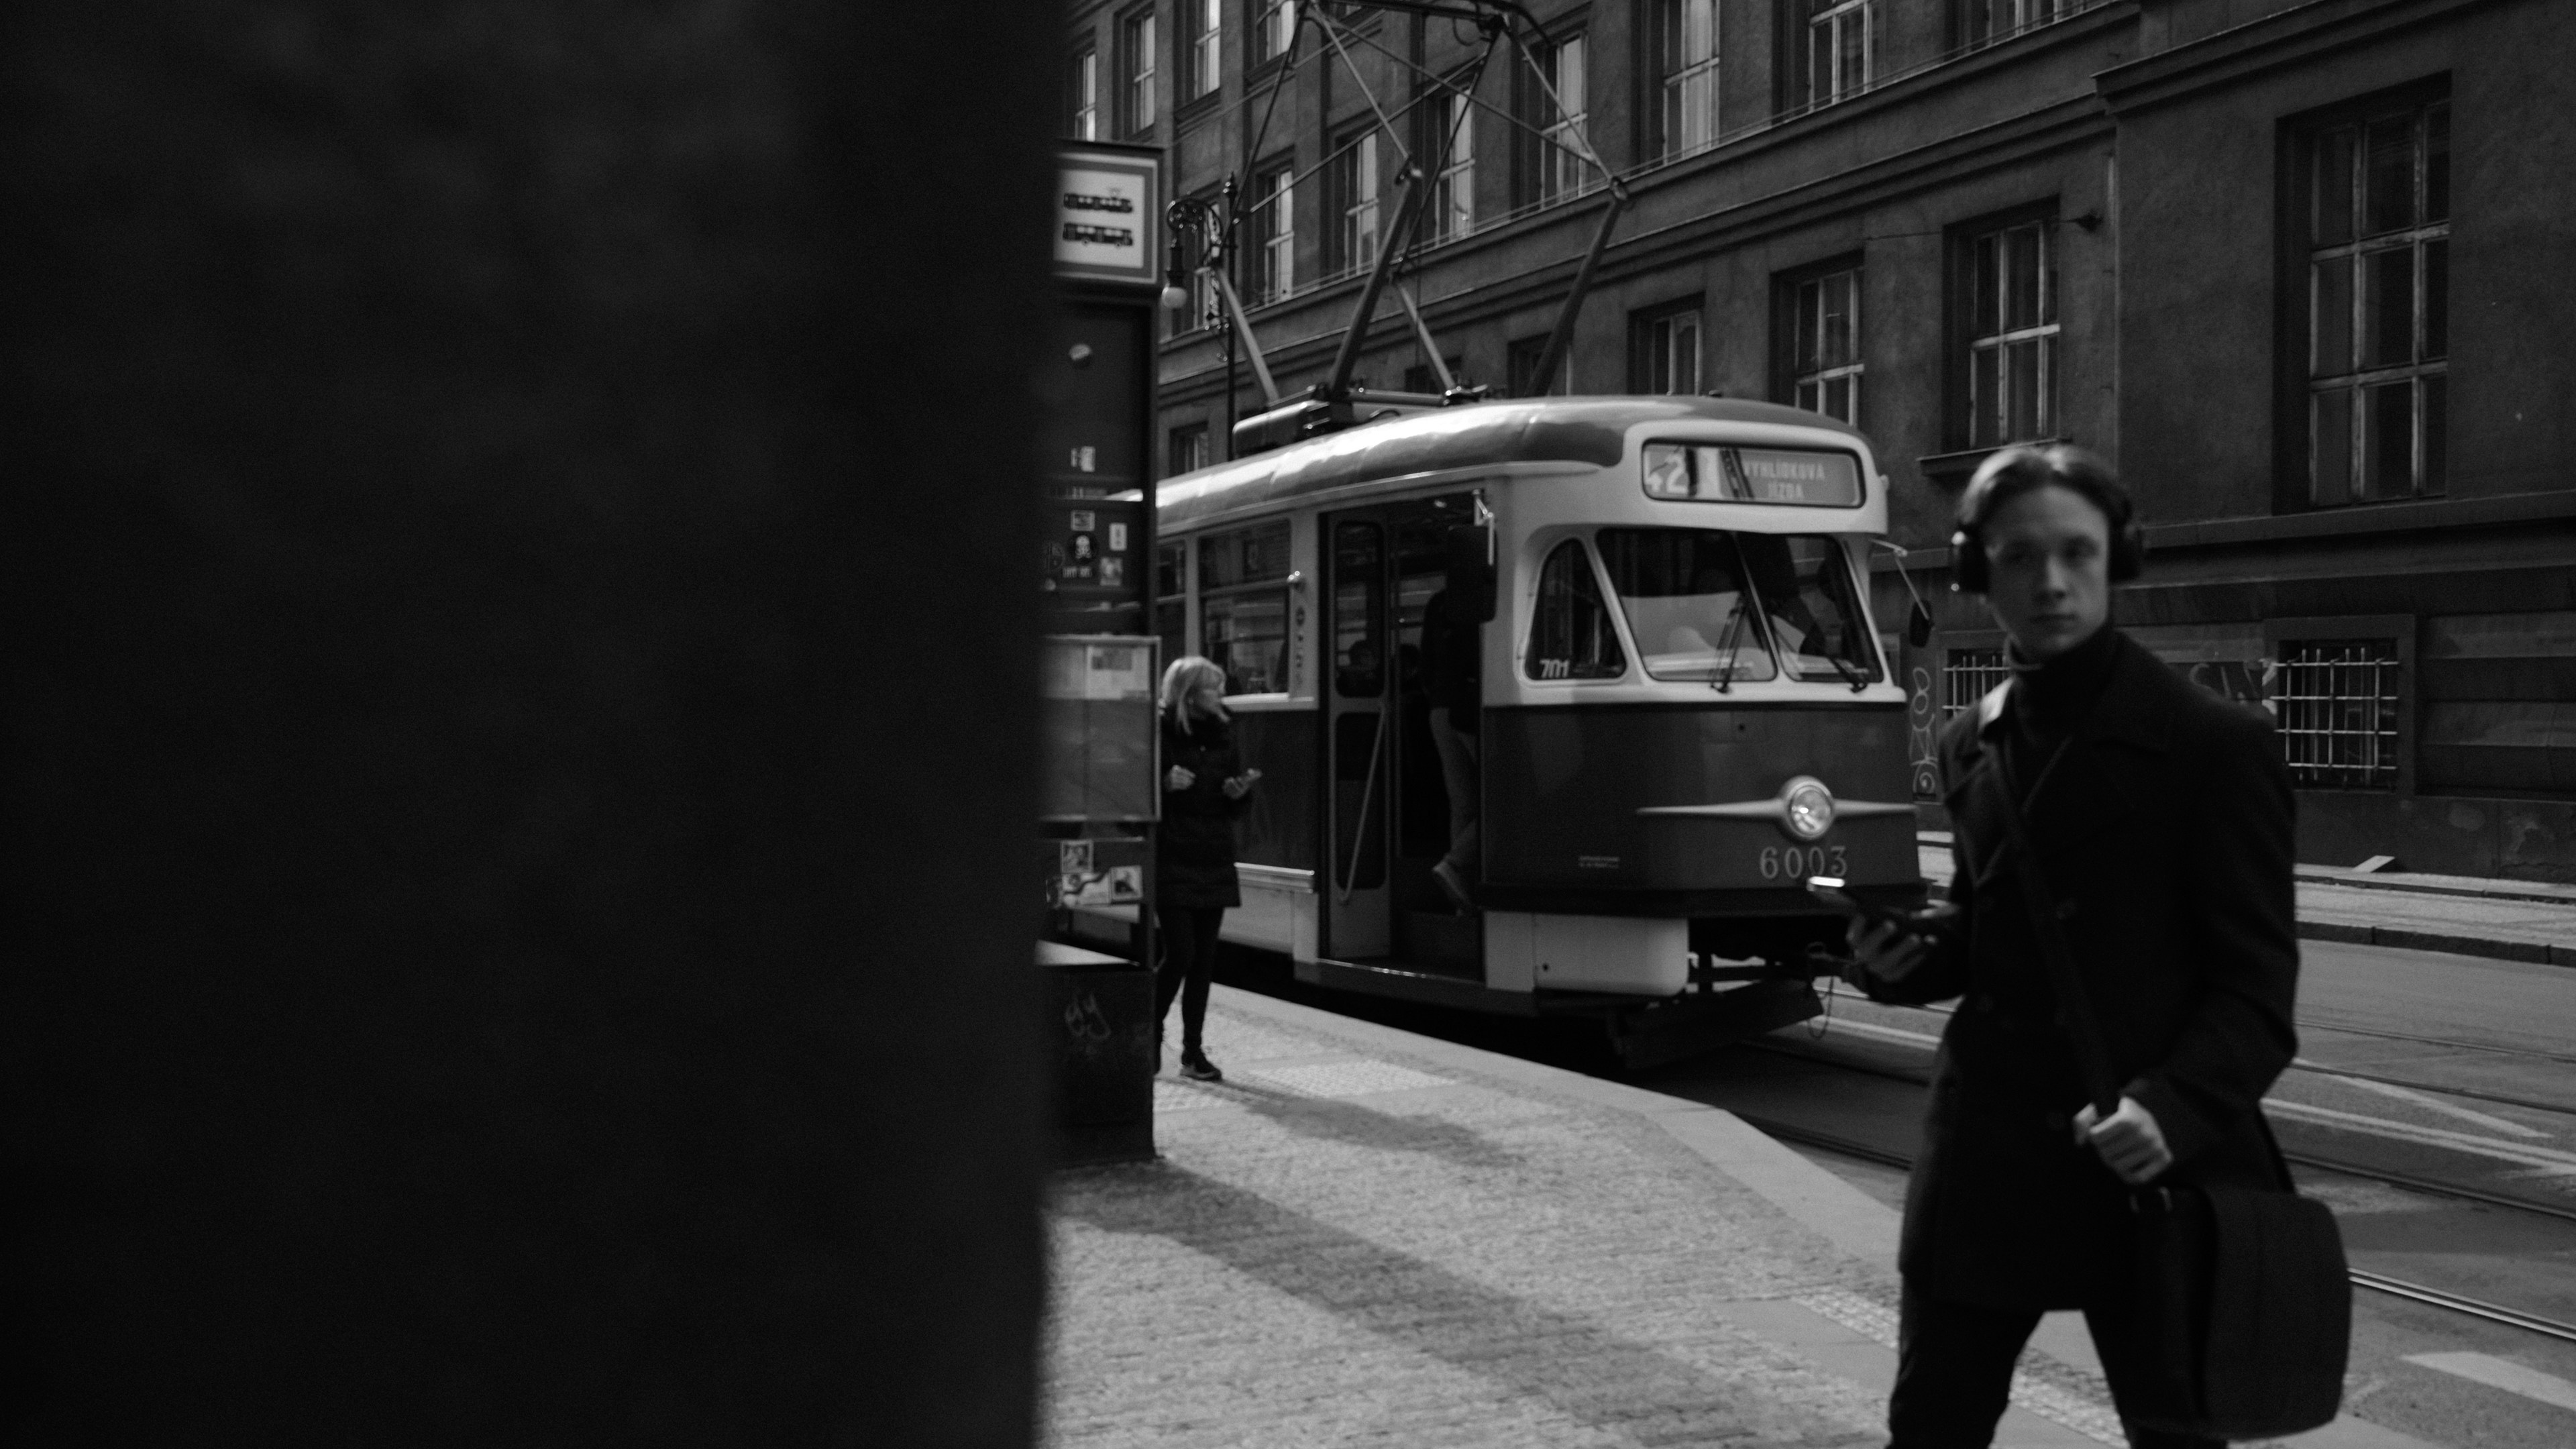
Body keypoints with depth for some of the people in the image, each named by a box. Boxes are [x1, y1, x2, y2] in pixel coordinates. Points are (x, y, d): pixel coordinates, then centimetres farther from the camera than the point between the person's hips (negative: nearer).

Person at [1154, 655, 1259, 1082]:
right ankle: (1150, 1035, 12)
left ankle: (1194, 1051, 12)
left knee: (1204, 957, 5)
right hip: (1171, 859, -5)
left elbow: (1238, 807, 17)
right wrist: (1165, 784, -21)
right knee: (1180, 953, -10)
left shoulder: (1221, 733, 11)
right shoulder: (1159, 733, -6)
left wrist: (1240, 791, -5)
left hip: (1213, 859, 5)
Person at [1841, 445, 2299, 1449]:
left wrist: (2176, 1105, -25)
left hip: (2152, 1168, -5)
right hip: (1988, 1160, 5)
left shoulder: (2214, 743, -8)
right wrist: (1910, 958, 0)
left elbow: (2256, 982, -9)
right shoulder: (1972, 745, 9)